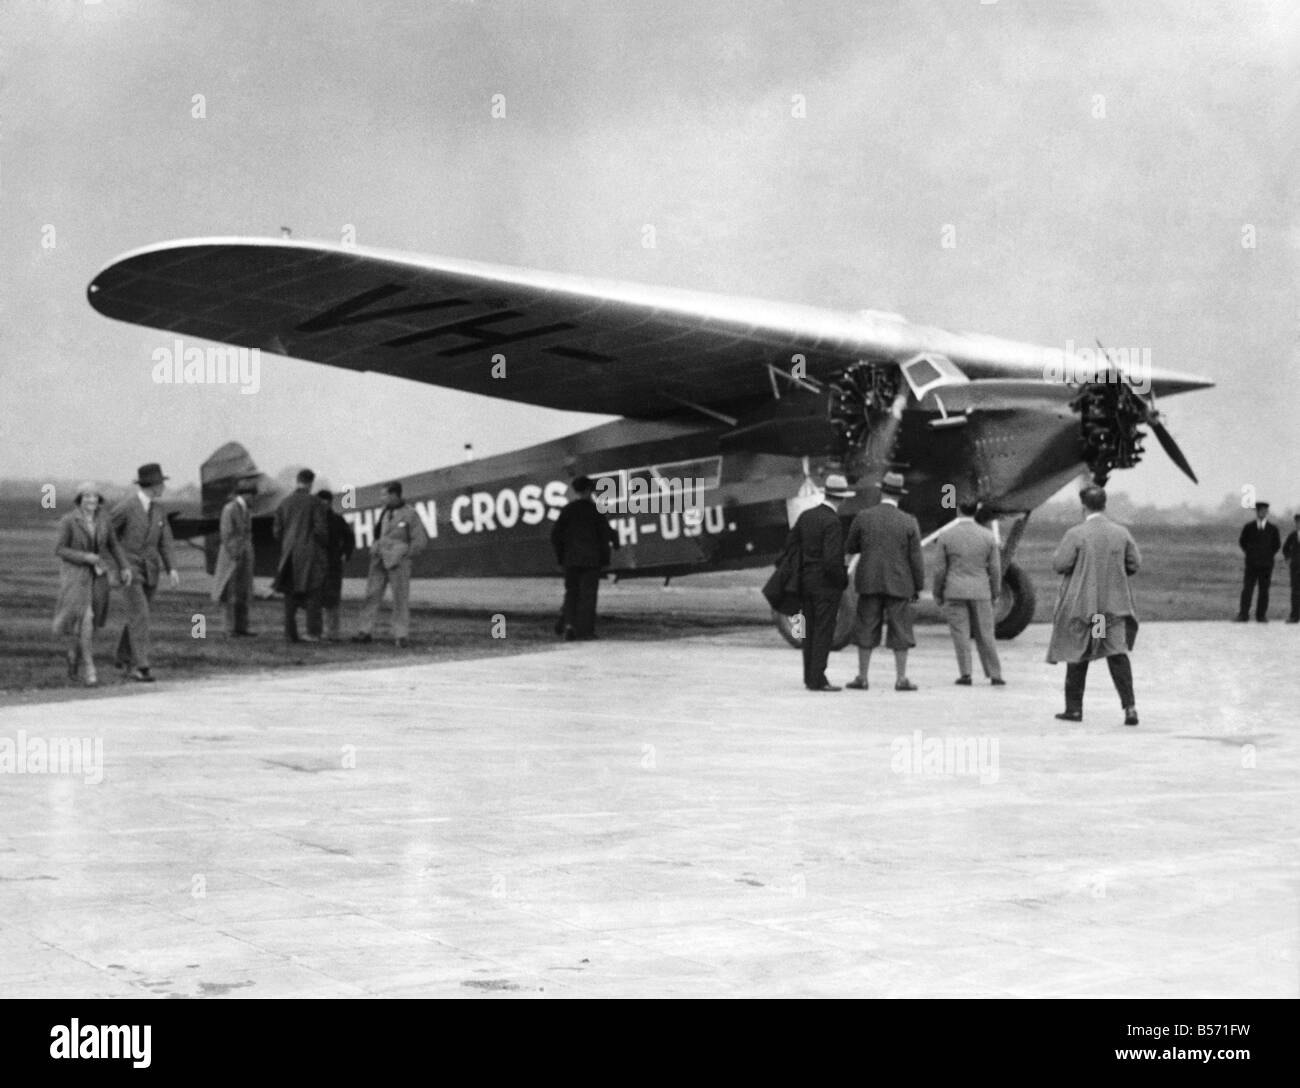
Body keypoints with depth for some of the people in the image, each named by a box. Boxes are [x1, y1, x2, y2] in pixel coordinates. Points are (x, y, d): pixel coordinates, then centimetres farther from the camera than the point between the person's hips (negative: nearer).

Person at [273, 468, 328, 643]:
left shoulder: (285, 502, 6)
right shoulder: (314, 502, -8)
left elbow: (277, 530, 6)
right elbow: (321, 529, -13)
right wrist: (322, 544, 7)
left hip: (290, 553, 4)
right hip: (310, 553, -4)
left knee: (290, 593, 8)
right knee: (312, 593, 1)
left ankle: (290, 632, 3)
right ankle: (313, 632, -6)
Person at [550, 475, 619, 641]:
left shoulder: (567, 510, 2)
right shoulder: (594, 510, -6)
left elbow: (555, 533, 2)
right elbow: (606, 531, -8)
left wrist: (560, 556, 11)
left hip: (571, 559, 3)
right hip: (591, 559, -3)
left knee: (571, 592, 11)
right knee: (588, 593, 2)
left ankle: (568, 623, -8)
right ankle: (585, 630, 0)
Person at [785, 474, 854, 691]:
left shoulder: (805, 516, 5)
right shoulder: (832, 522, -17)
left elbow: (790, 545, 9)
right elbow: (832, 560, -23)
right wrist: (844, 581, -8)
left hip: (805, 582, 7)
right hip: (827, 584, -7)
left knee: (811, 630, 12)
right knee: (824, 631, -4)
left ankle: (810, 676, 16)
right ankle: (817, 680, -5)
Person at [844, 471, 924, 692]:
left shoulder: (863, 517, -4)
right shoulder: (909, 522, -7)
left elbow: (849, 548, 6)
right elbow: (916, 559, -5)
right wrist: (918, 587, 4)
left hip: (870, 583, 1)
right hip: (899, 584, -1)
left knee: (867, 630, 8)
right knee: (900, 631, 6)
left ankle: (862, 677, 10)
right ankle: (901, 679, 6)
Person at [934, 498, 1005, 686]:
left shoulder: (946, 536, -3)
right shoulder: (988, 536, 0)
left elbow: (941, 569, -2)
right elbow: (995, 569, 1)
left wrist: (937, 593, 8)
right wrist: (995, 593, 12)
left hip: (955, 591, -1)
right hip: (980, 592, 1)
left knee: (960, 634, 2)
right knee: (985, 634, 7)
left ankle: (965, 674, -4)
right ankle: (995, 675, 7)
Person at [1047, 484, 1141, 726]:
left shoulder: (1075, 534, -11)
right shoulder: (1122, 533, 0)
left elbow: (1059, 564, -12)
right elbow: (1134, 564, 5)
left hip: (1081, 603, -2)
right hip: (1115, 604, 2)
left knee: (1078, 655, 10)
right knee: (1118, 654, 0)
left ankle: (1074, 708, 15)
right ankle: (1129, 706, -13)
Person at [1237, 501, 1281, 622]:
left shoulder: (1273, 529, 3)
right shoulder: (1248, 527, 3)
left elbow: (1277, 544, 13)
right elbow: (1242, 541, 14)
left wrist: (1268, 555, 7)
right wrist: (1249, 553, 8)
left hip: (1266, 564, 1)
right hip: (1251, 563, -1)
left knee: (1264, 590, 1)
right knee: (1247, 589, -7)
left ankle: (1261, 615, 7)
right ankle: (1243, 614, -6)